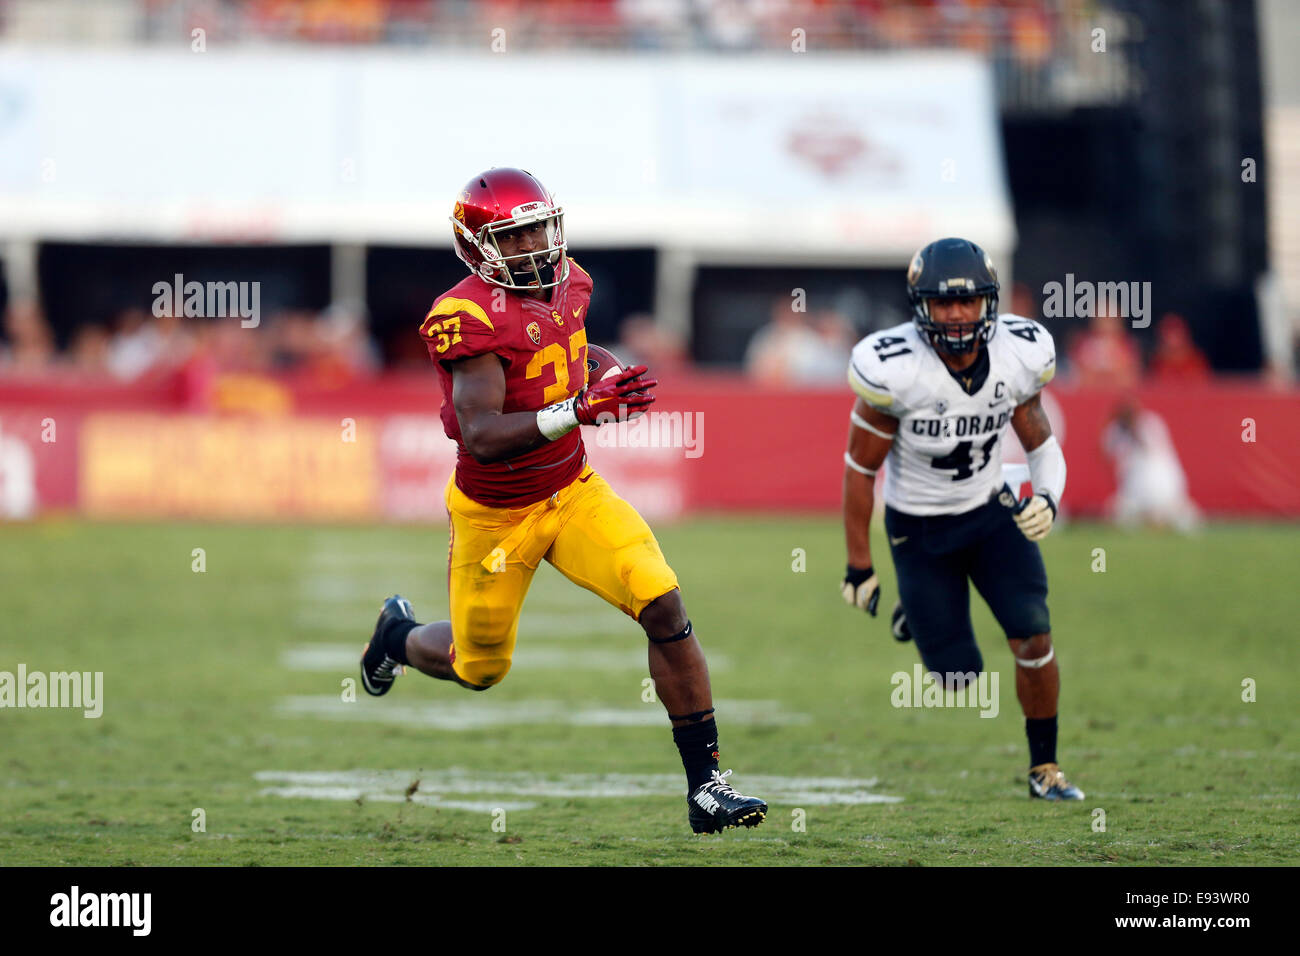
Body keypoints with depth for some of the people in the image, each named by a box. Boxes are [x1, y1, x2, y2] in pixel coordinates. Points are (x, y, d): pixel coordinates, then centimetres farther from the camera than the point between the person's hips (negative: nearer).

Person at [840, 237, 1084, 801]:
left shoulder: (1018, 355, -15)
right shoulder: (894, 371, -27)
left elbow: (1042, 446, -1)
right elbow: (860, 469, -14)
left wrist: (1047, 499, -24)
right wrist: (858, 566, -8)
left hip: (991, 511, 3)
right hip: (920, 529, -3)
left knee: (1033, 637, -13)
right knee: (959, 678, 0)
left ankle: (1044, 768, 8)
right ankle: (918, 614, 36)